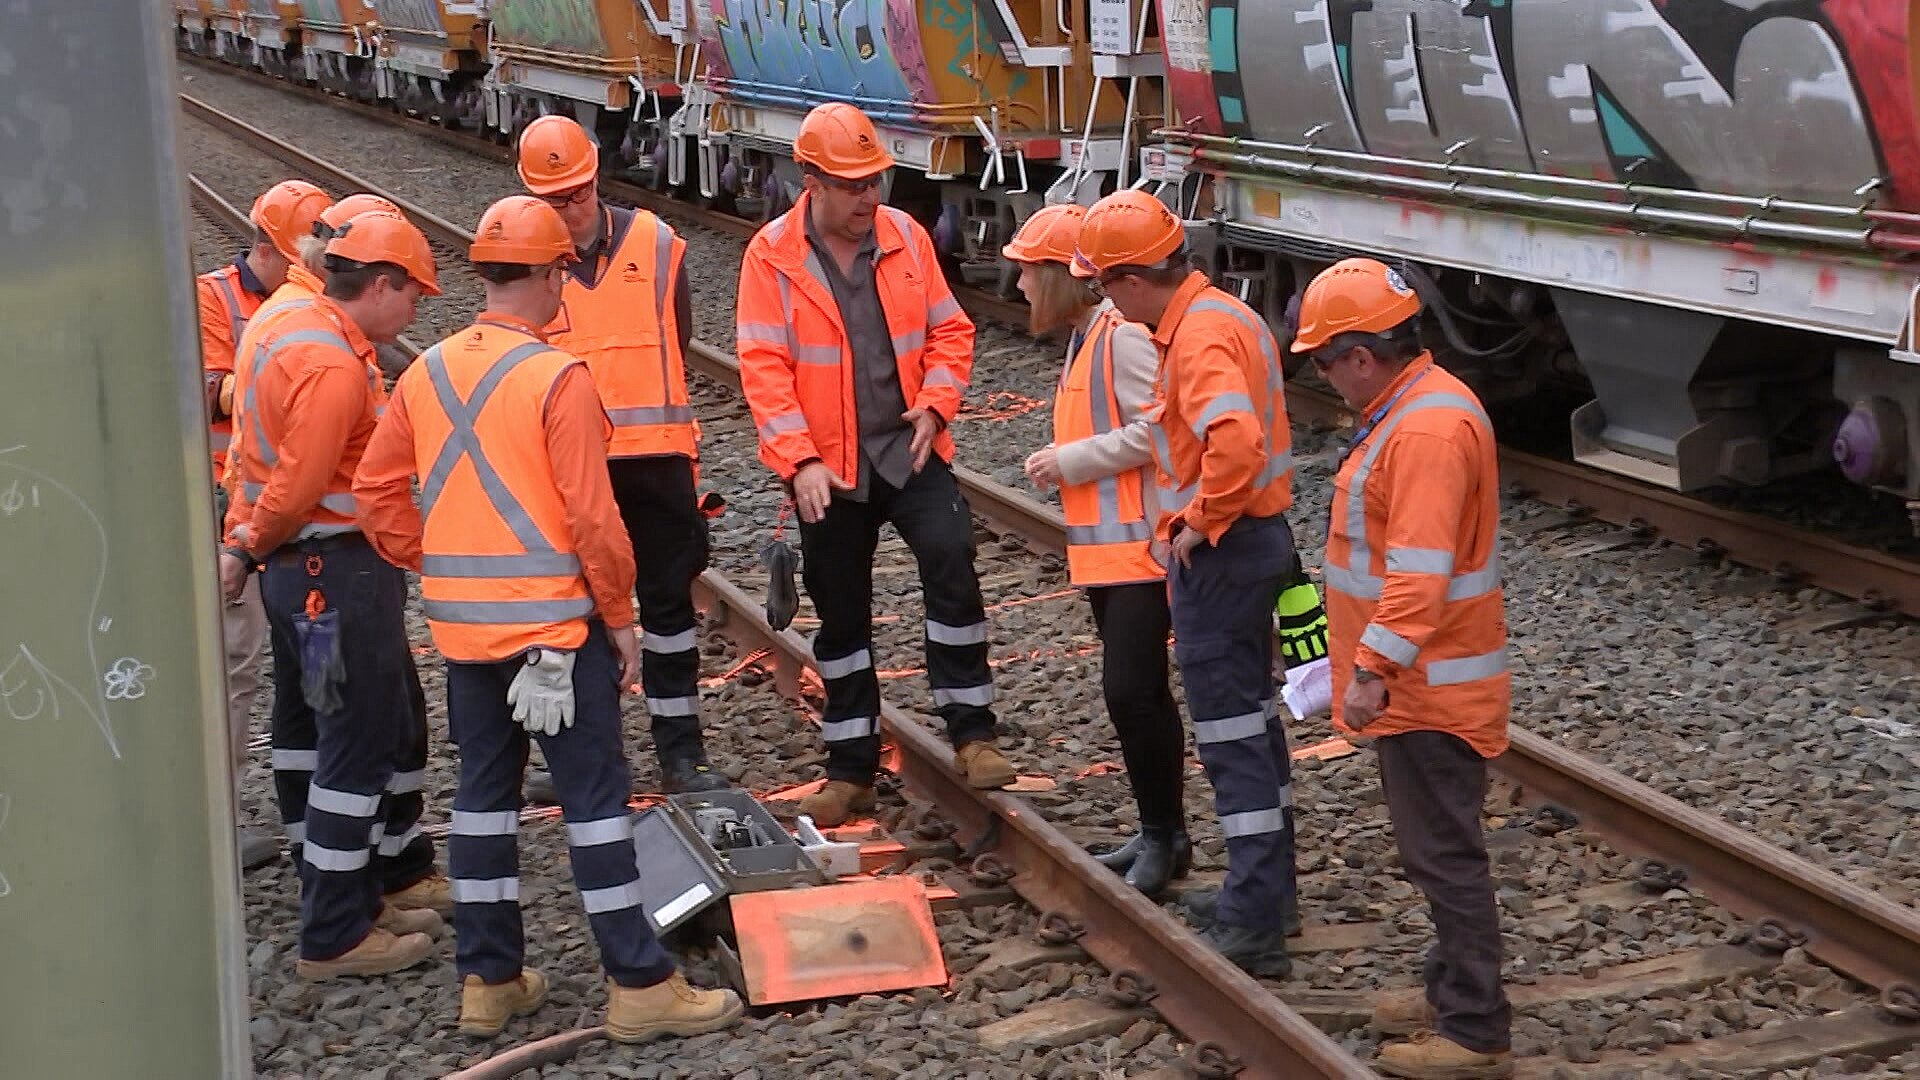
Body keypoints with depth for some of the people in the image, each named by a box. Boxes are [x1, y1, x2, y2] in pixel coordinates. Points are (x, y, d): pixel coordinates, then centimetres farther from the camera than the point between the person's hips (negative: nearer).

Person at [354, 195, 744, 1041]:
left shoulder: (426, 374, 4)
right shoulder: (558, 378, -15)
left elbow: (377, 492, 7)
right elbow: (593, 516, -17)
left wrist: (433, 567, 16)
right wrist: (620, 616, -6)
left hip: (462, 625, 6)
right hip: (554, 622, -6)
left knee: (484, 790, 14)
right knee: (595, 796, 0)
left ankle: (488, 979, 22)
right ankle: (639, 986, 5)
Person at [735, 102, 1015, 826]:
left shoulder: (905, 238, 1)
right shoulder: (772, 257, -7)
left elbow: (949, 330, 7)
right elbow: (764, 368, -11)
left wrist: (935, 404, -9)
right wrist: (800, 461, -19)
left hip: (911, 450, 1)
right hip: (829, 467, -1)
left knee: (951, 561, -19)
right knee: (841, 616, 8)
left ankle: (971, 732, -7)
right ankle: (851, 770, 21)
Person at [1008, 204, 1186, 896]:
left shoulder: (1123, 336, -16)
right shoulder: (1086, 336, 16)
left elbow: (1155, 430, -23)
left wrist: (1070, 460, -17)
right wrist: (1062, 464, 9)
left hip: (1139, 545, -11)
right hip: (1105, 547, 11)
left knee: (1131, 689, -10)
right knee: (1139, 690, 15)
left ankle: (1163, 836, 2)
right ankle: (1160, 834, 23)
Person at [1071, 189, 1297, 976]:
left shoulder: (1199, 337, -22)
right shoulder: (1222, 313, 10)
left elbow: (1235, 440, -38)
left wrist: (1200, 523, -24)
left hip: (1220, 551, -10)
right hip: (1254, 536, 10)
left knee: (1231, 733, -5)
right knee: (1251, 716, 19)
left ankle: (1253, 928, -1)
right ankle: (1269, 891, 31)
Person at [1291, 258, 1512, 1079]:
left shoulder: (1426, 430, -23)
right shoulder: (1413, 405, 11)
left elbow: (1420, 571, -29)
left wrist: (1375, 668, -29)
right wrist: (1372, 657, 25)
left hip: (1429, 690, -11)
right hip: (1420, 683, 11)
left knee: (1443, 854, -3)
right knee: (1435, 847, 20)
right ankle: (1453, 989, 33)